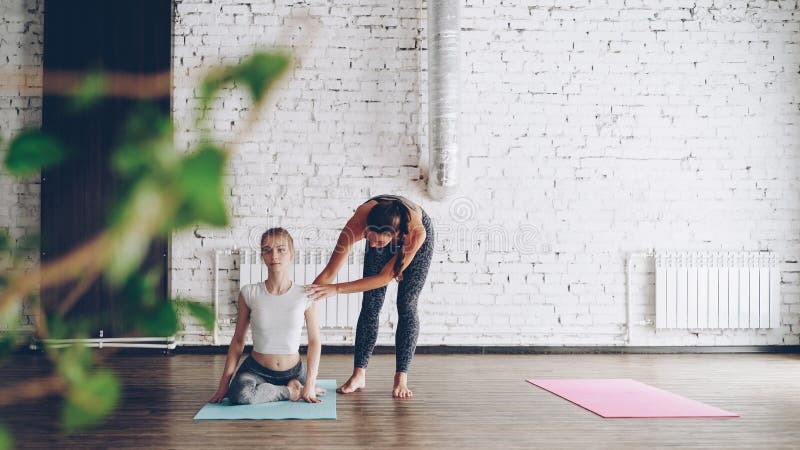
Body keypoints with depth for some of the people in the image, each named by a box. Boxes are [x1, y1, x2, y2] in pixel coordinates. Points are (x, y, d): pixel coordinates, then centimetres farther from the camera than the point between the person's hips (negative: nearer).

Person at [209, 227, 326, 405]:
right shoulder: (249, 293, -6)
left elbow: (314, 341, -1)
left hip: (293, 370, 2)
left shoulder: (305, 295, -7)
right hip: (256, 369, -1)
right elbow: (238, 340, 2)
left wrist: (310, 384, -7)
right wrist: (224, 383, -2)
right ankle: (290, 391, -7)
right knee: (239, 395, -31)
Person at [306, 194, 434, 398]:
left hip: (410, 236, -2)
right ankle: (359, 375, -1)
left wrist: (336, 289, -43)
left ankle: (401, 377, -3)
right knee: (370, 306, -5)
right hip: (386, 232, 2)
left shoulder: (416, 232, -46)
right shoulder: (357, 224, -42)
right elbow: (329, 272, -34)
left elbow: (385, 277, -38)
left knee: (407, 307, -9)